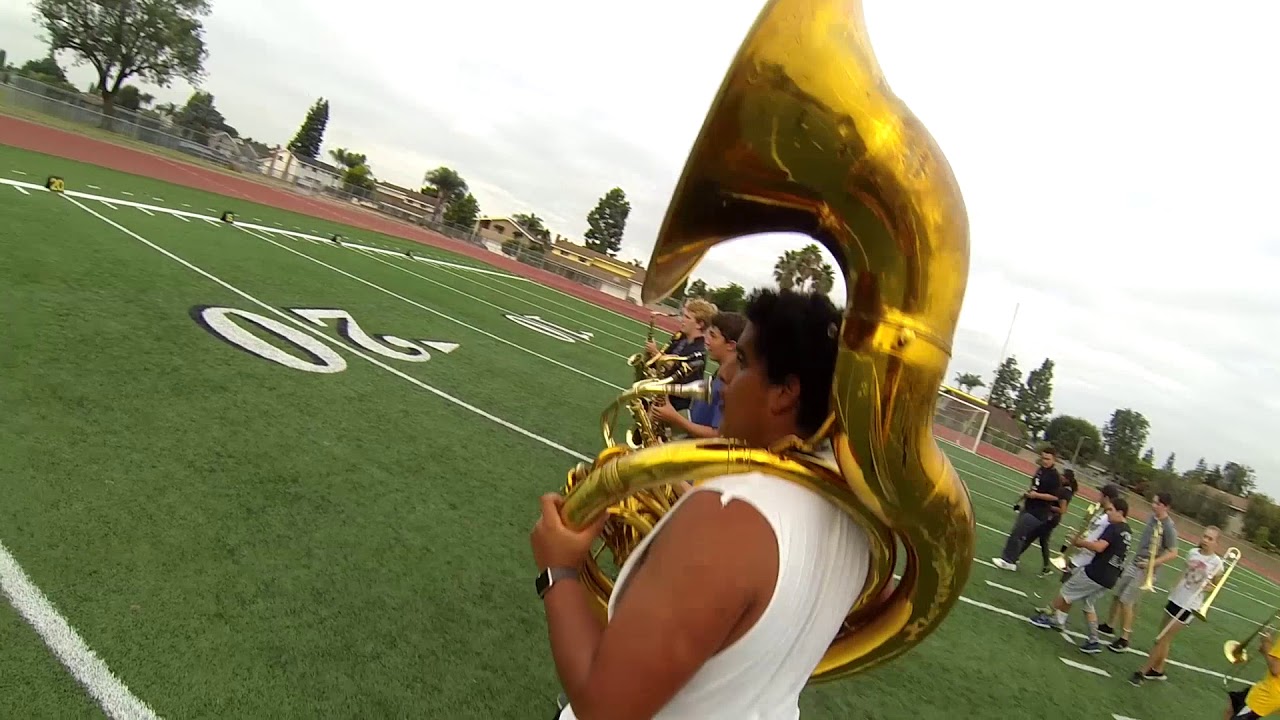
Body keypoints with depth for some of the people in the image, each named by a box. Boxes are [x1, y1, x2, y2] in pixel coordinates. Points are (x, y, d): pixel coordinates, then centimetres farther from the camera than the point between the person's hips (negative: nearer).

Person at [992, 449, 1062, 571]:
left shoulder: (1055, 477, -16)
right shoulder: (1040, 470, 10)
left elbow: (1054, 497, -22)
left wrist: (1036, 495, -24)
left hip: (1037, 513, -9)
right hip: (1028, 508, 9)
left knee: (1016, 534, -7)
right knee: (1018, 534, 15)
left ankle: (1008, 561, 2)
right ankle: (1012, 558, 26)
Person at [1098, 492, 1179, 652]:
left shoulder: (1169, 528, -20)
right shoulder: (1153, 517, 3)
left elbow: (1173, 553, -21)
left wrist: (1152, 563, -28)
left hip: (1146, 571, -8)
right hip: (1133, 564, 8)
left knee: (1126, 602, -4)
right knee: (1117, 595, 16)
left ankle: (1124, 639, 8)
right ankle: (1109, 626, 33)